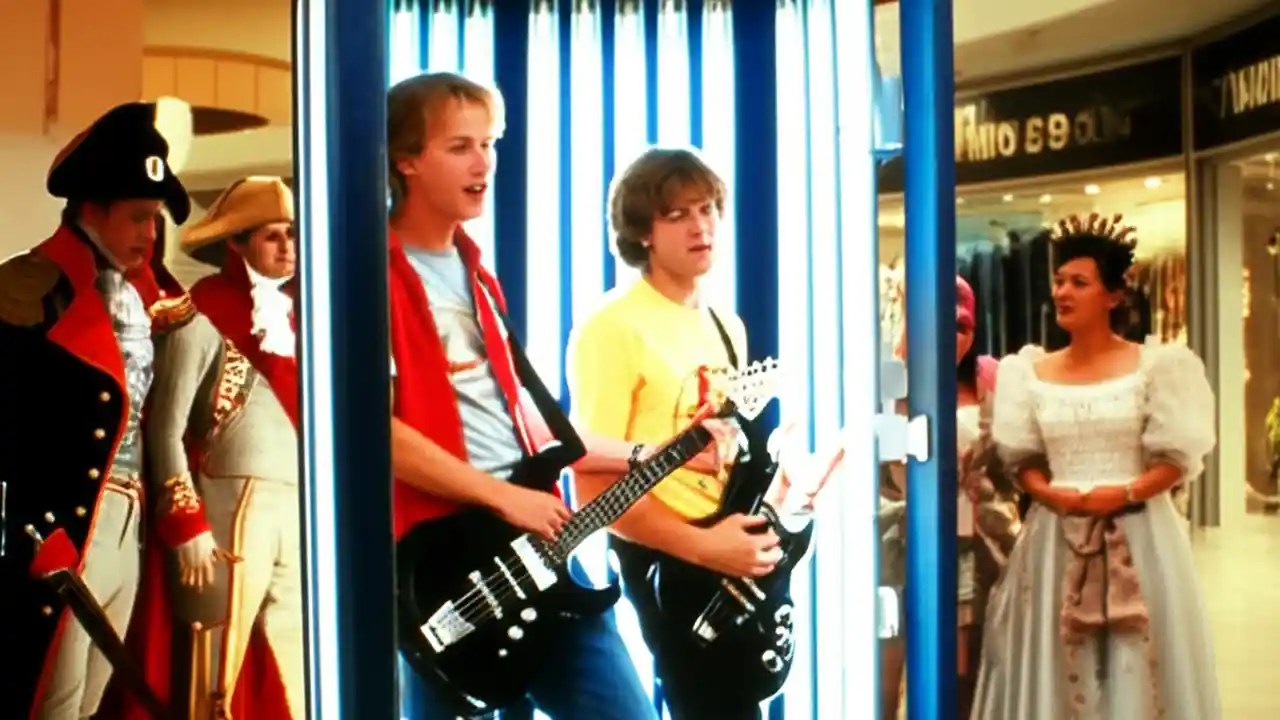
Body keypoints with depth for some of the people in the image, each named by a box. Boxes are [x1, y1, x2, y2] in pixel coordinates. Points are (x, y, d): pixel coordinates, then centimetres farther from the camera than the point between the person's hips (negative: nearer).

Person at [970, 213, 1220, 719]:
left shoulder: (1154, 366, -1)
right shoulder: (1031, 372, 8)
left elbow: (1178, 459, -3)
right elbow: (1020, 460, 8)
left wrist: (1124, 494, -17)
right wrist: (1049, 493, -11)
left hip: (1137, 534, -2)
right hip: (1056, 537, 3)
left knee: (1136, 668, 0)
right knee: (1057, 668, 3)